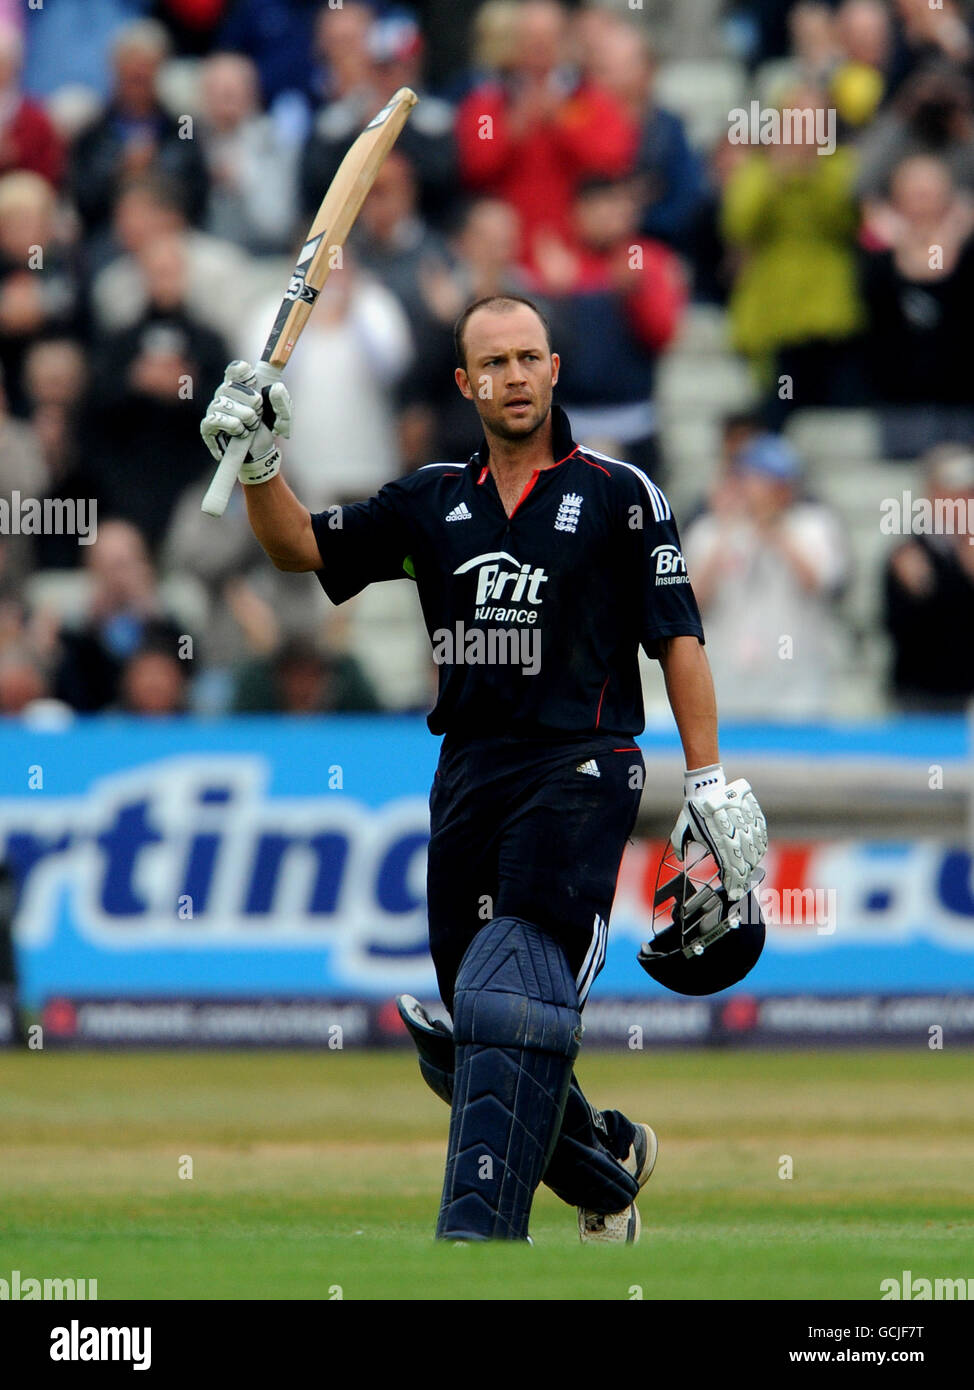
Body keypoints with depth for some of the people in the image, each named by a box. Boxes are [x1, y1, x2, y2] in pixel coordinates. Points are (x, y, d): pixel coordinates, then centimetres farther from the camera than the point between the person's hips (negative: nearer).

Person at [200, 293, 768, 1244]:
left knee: (511, 998, -22)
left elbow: (677, 636, 3)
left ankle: (476, 1236, -31)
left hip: (580, 770, -5)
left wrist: (708, 778, -4)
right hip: (469, 772, 5)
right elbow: (302, 549, 10)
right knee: (480, 1020, 6)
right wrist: (259, 462, -9)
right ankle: (606, 1164, 32)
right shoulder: (434, 502, 15)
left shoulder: (618, 494, 4)